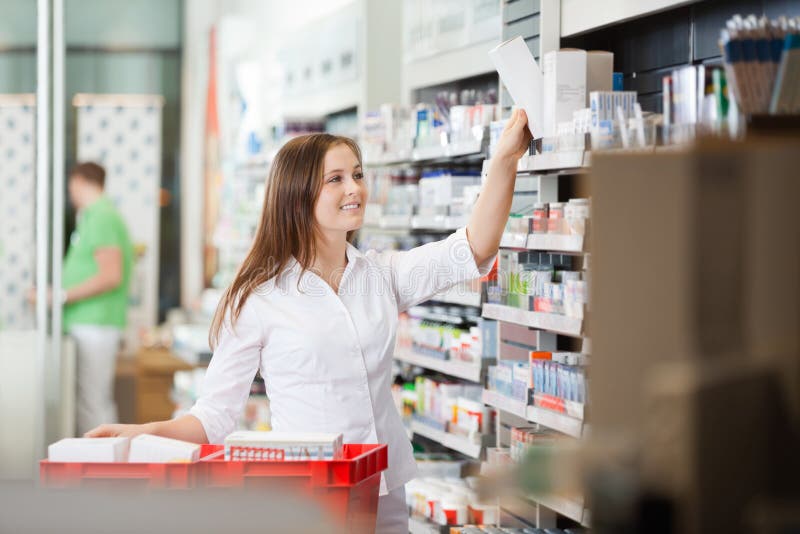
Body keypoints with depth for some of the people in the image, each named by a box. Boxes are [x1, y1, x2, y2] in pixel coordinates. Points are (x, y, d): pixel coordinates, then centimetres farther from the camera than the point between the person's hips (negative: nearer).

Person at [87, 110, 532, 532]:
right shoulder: (258, 299, -6)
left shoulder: (383, 275, 5)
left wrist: (505, 159, -19)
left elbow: (472, 252, -8)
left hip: (387, 496, 4)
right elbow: (215, 414, -5)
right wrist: (145, 433, -23)